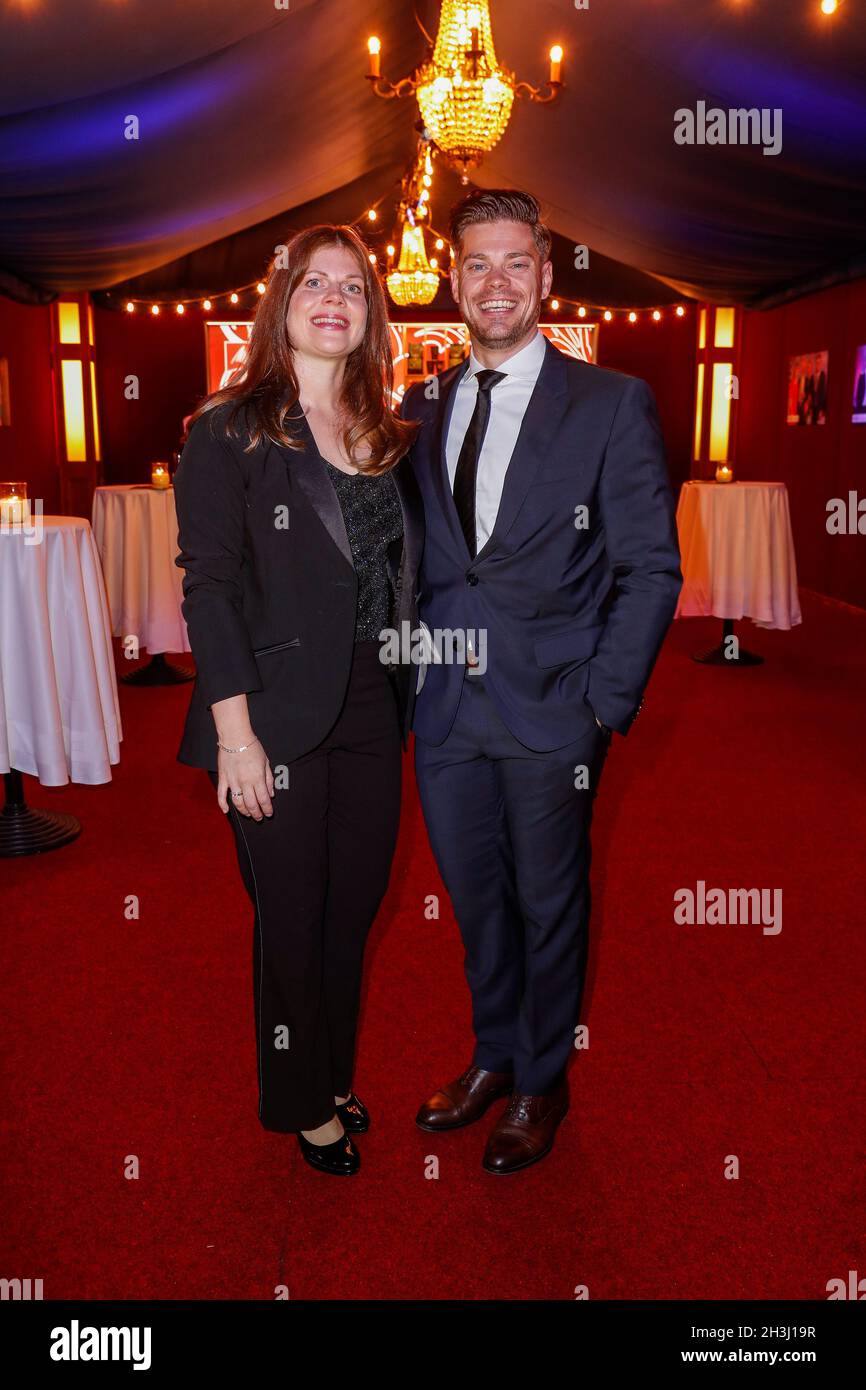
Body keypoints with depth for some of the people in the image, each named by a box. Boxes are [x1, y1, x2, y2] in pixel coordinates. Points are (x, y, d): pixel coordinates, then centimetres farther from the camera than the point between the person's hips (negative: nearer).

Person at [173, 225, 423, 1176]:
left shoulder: (389, 437, 11)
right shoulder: (229, 433, -5)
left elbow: (404, 574, 13)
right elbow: (211, 587, -11)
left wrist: (409, 693, 5)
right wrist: (235, 733, -16)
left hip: (373, 709, 5)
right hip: (280, 717, -5)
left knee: (353, 908, 15)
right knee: (292, 919, 9)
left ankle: (333, 1079, 38)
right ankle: (304, 1105, 31)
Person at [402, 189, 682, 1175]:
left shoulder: (612, 405, -4)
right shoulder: (418, 411, 8)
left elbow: (650, 568, -6)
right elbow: (405, 558, 11)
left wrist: (605, 705, -12)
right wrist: (404, 671, 1)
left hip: (551, 713, -3)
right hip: (444, 708, 4)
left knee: (548, 904, 12)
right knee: (473, 896, 18)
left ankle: (541, 1084, 34)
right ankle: (494, 1055, 41)